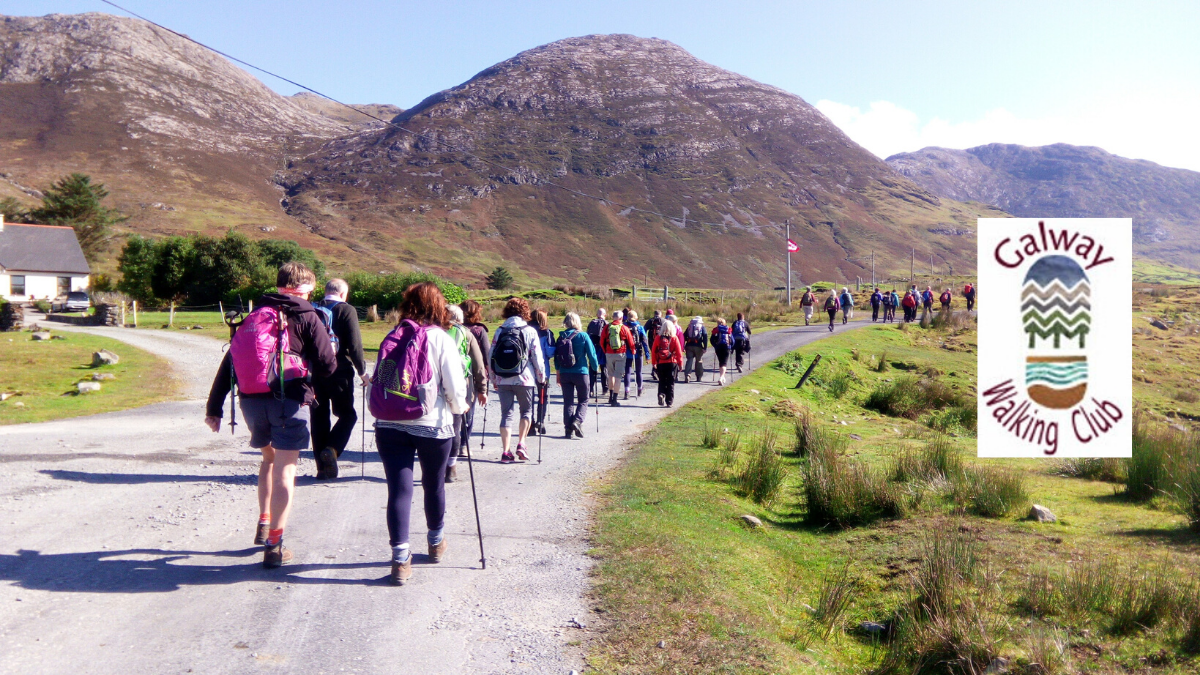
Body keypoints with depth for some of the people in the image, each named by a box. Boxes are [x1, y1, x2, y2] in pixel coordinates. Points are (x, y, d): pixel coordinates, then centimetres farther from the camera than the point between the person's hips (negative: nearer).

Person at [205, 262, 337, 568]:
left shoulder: (253, 316, 16)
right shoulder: (306, 316, 0)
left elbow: (227, 364, 13)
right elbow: (327, 365, -6)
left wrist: (213, 408, 16)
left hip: (251, 401, 5)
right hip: (289, 400, -5)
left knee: (269, 457, 28)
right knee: (284, 470, 0)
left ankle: (264, 522, 29)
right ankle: (274, 545, 0)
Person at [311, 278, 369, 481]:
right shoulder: (346, 310, -5)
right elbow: (354, 344, -11)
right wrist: (362, 372, -3)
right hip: (339, 372, -4)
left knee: (319, 417, 11)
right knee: (347, 414, 9)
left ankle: (323, 467, 13)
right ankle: (332, 449, -15)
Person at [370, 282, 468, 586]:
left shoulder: (392, 337, 6)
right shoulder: (441, 339, -5)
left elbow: (378, 380, 8)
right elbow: (455, 387, -8)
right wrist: (459, 408, 11)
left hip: (389, 425, 2)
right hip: (432, 425, -2)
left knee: (398, 489, 1)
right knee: (434, 485, 17)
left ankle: (401, 559, -3)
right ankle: (436, 543, 36)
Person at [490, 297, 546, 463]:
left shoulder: (499, 331, 5)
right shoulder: (530, 331, -3)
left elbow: (491, 357, 6)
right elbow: (537, 357, -4)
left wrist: (493, 378, 15)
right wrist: (541, 377, 8)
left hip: (503, 380, 2)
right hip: (524, 379, -2)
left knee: (506, 414, 7)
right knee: (526, 411, 15)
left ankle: (506, 452, 2)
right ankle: (521, 444, 1)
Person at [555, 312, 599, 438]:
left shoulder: (561, 337, 2)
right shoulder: (583, 336, -7)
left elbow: (556, 356, 6)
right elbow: (591, 354, -7)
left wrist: (558, 373, 16)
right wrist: (596, 367, 10)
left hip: (564, 374, 3)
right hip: (580, 373, -3)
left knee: (568, 402, 11)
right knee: (583, 400, 10)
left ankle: (568, 428, 7)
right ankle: (578, 421, -12)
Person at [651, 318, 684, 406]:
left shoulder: (658, 338, -1)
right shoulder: (674, 338, -5)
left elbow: (653, 350, 1)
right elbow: (679, 352, -6)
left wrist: (654, 362, 10)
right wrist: (680, 363, 3)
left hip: (660, 363, 1)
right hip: (672, 363, -1)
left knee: (662, 381, 14)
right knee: (671, 382, 7)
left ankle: (661, 394, -11)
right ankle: (669, 402, 7)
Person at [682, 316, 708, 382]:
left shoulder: (689, 326, 15)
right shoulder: (702, 327, 7)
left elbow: (684, 336, 10)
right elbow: (705, 337, -4)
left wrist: (683, 347, 11)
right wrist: (705, 347, -6)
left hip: (689, 346, 2)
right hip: (698, 346, -2)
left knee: (689, 360, 1)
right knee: (699, 361, 12)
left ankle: (687, 374, -18)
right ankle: (699, 377, 17)